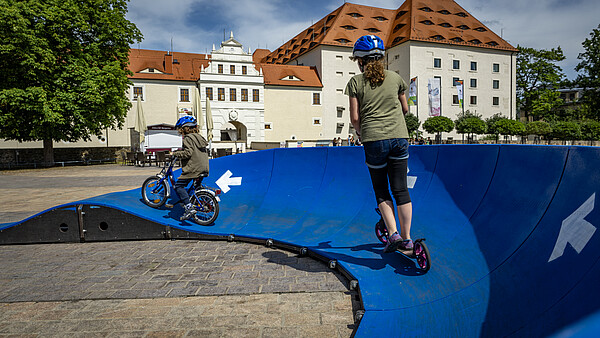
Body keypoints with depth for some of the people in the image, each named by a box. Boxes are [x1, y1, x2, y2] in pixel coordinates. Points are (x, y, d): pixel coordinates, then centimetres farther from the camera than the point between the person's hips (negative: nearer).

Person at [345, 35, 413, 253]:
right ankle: (406, 239, 13)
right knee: (401, 190, 8)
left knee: (381, 191, 13)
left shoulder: (356, 82, 3)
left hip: (374, 140, -2)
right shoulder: (395, 78, 11)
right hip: (399, 137, 3)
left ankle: (393, 233, 4)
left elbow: (355, 118, -1)